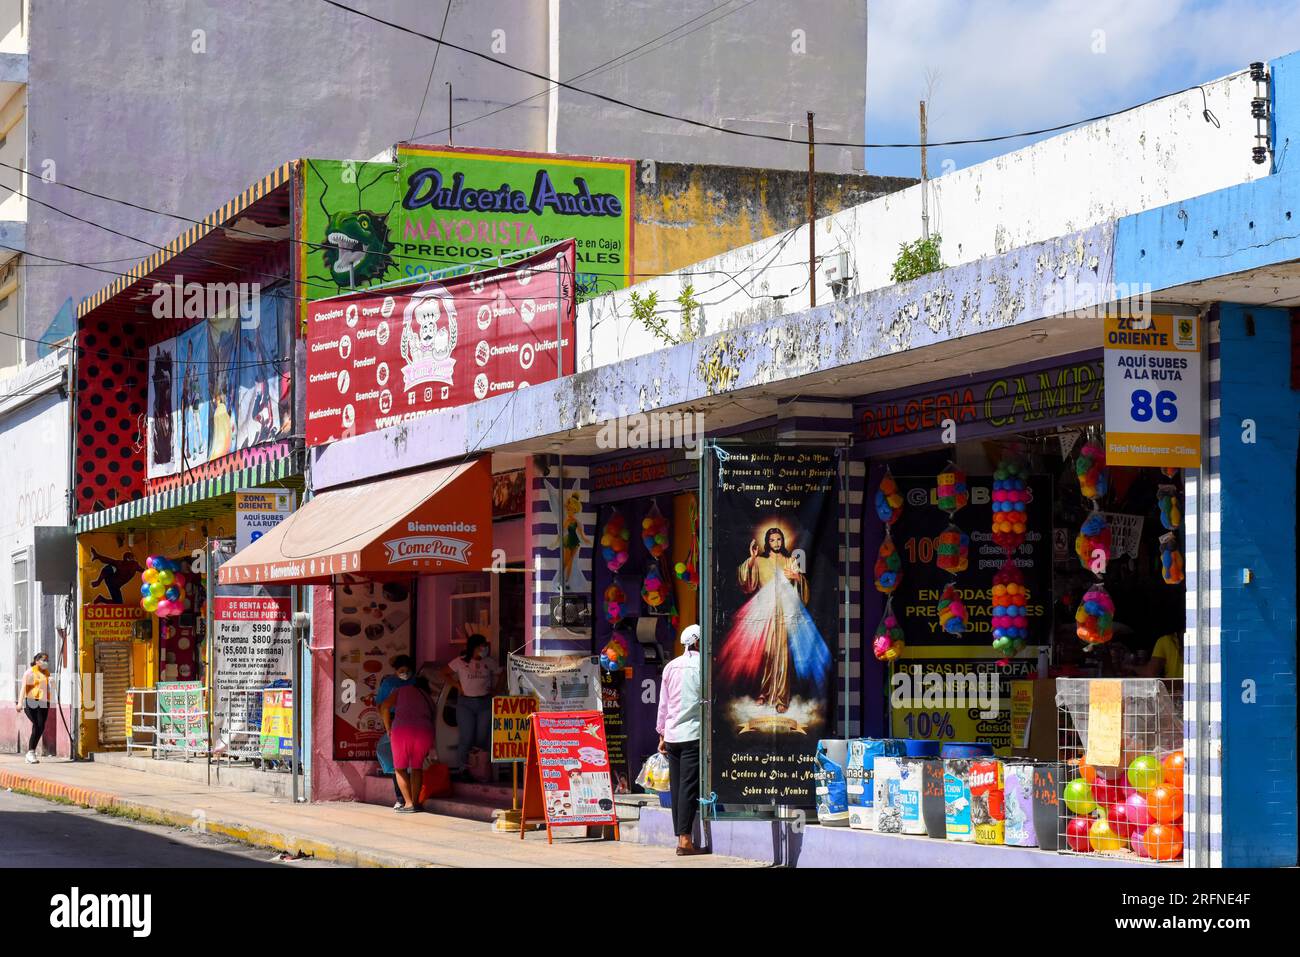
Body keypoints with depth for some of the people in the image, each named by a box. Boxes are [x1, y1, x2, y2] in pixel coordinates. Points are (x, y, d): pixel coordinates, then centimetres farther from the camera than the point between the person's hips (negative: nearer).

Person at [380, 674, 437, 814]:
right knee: (417, 767, 20)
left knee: (400, 768, 10)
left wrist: (388, 729, 18)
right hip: (425, 731, 3)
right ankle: (415, 802, 16)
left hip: (402, 729, -3)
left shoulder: (402, 690, 22)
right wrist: (430, 748, 35)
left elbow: (385, 707, 8)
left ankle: (408, 803, 2)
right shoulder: (429, 700, 31)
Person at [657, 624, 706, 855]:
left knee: (677, 787, 8)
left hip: (672, 735, 5)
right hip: (694, 734, -5)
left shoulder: (671, 666, 11)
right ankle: (685, 839, -12)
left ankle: (680, 836, 8)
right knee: (689, 787, -7)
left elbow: (663, 704, 14)